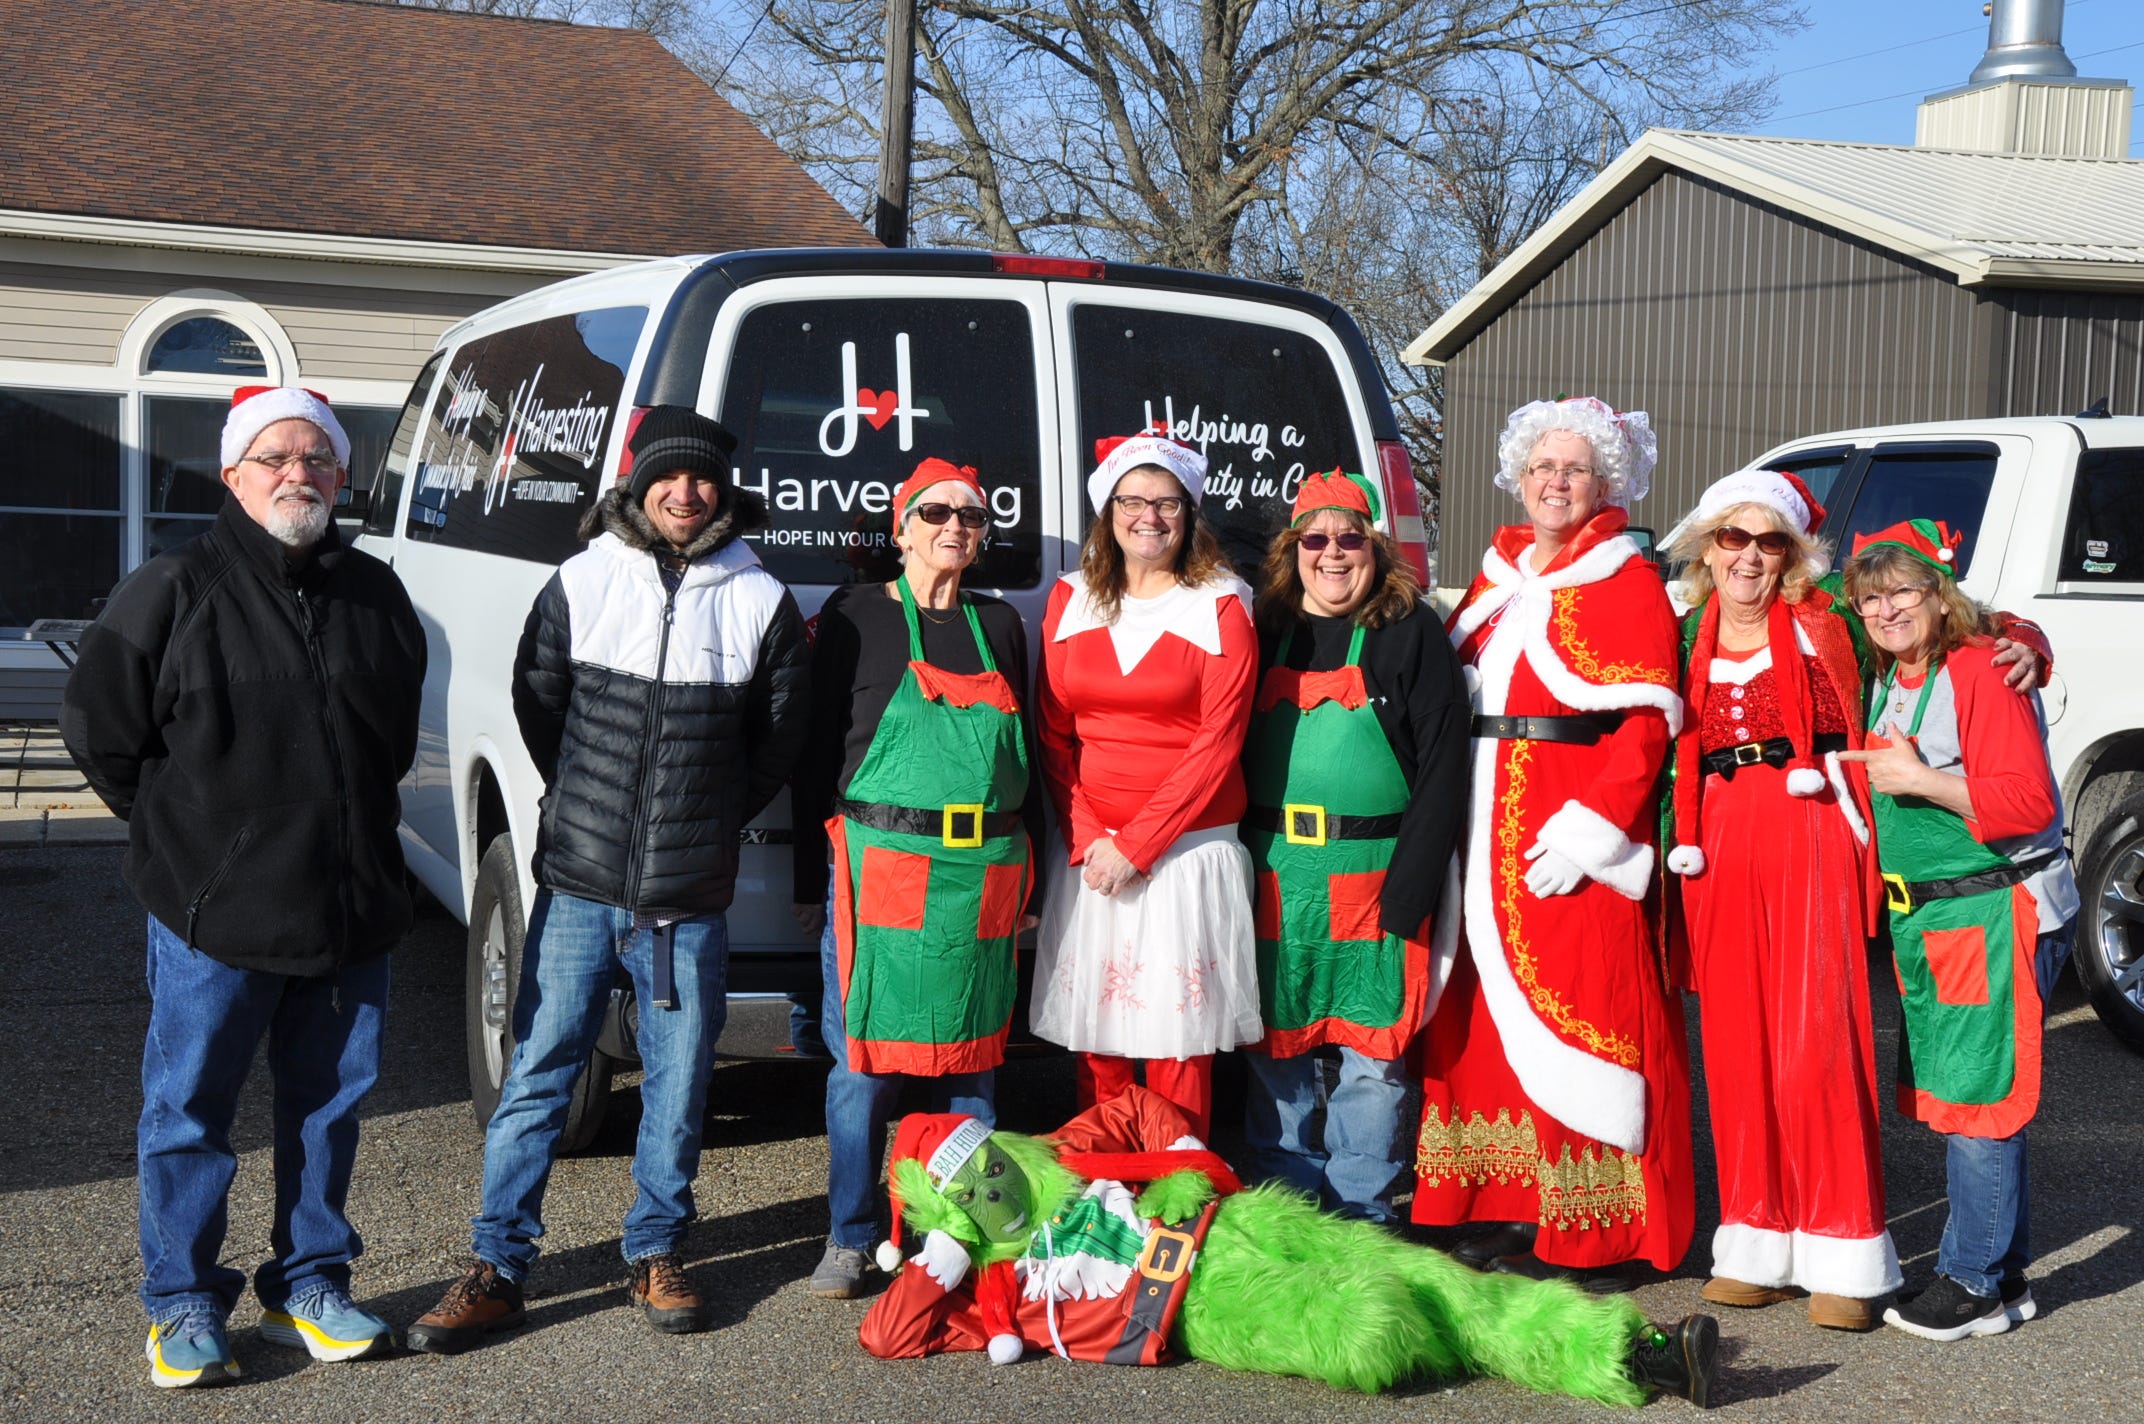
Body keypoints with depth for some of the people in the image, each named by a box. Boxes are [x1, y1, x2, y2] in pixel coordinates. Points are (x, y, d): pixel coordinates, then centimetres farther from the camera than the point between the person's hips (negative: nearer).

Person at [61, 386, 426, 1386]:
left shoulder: (376, 595, 9)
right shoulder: (175, 590, -6)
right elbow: (97, 723, -2)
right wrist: (179, 833, 2)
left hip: (352, 909, 5)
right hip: (213, 912, -4)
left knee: (328, 1104, 12)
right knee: (189, 1109, 4)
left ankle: (308, 1288, 26)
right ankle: (184, 1307, 17)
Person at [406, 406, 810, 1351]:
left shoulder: (758, 599, 2)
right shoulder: (581, 582, 2)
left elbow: (781, 730, 12)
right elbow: (535, 701, 12)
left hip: (691, 897, 0)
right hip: (578, 883, 0)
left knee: (678, 1083, 8)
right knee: (537, 1076, 3)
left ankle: (656, 1254, 24)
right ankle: (498, 1265, 12)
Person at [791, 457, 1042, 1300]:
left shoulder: (1000, 624, 14)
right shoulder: (856, 616, 2)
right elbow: (818, 751, 1)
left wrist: (1030, 877, 14)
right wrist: (812, 882, -2)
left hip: (983, 875, 4)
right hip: (881, 865, -3)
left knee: (971, 1057, 9)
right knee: (865, 1056, 0)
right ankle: (850, 1238, 13)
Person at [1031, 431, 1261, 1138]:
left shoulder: (1221, 606, 0)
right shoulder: (1070, 600, 9)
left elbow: (1218, 743, -6)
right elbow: (1052, 734, 7)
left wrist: (1135, 844, -11)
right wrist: (1089, 838, -6)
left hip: (1188, 848, -3)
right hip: (1088, 851, 3)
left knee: (1177, 1036, -2)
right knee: (1095, 1027, 6)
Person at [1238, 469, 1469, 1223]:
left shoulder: (1413, 635, -1)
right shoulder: (1265, 630, 10)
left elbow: (1443, 770, -6)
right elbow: (1230, 753, 13)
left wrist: (1409, 891, -14)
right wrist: (1235, 870, 3)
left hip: (1375, 874, -3)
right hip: (1273, 876, 3)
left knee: (1371, 1052, 2)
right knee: (1275, 1047, 8)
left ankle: (1359, 1209, 13)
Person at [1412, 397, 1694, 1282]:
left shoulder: (1627, 583, -1)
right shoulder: (1496, 579, 17)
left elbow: (1649, 721, -9)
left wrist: (1587, 828, -18)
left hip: (1573, 836, -6)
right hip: (1488, 832, 6)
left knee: (1572, 1008, -6)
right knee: (1489, 1012, 8)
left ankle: (1585, 1229, 1)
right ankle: (1509, 1205, 17)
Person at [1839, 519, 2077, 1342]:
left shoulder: (1981, 672, -14)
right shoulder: (1887, 682, 13)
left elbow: (2028, 803, -20)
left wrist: (1919, 779, -21)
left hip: (1995, 913, -9)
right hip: (1919, 914, 9)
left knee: (1977, 1097, -6)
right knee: (1949, 1097, 12)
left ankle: (1975, 1281, 3)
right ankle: (2006, 1275, 23)